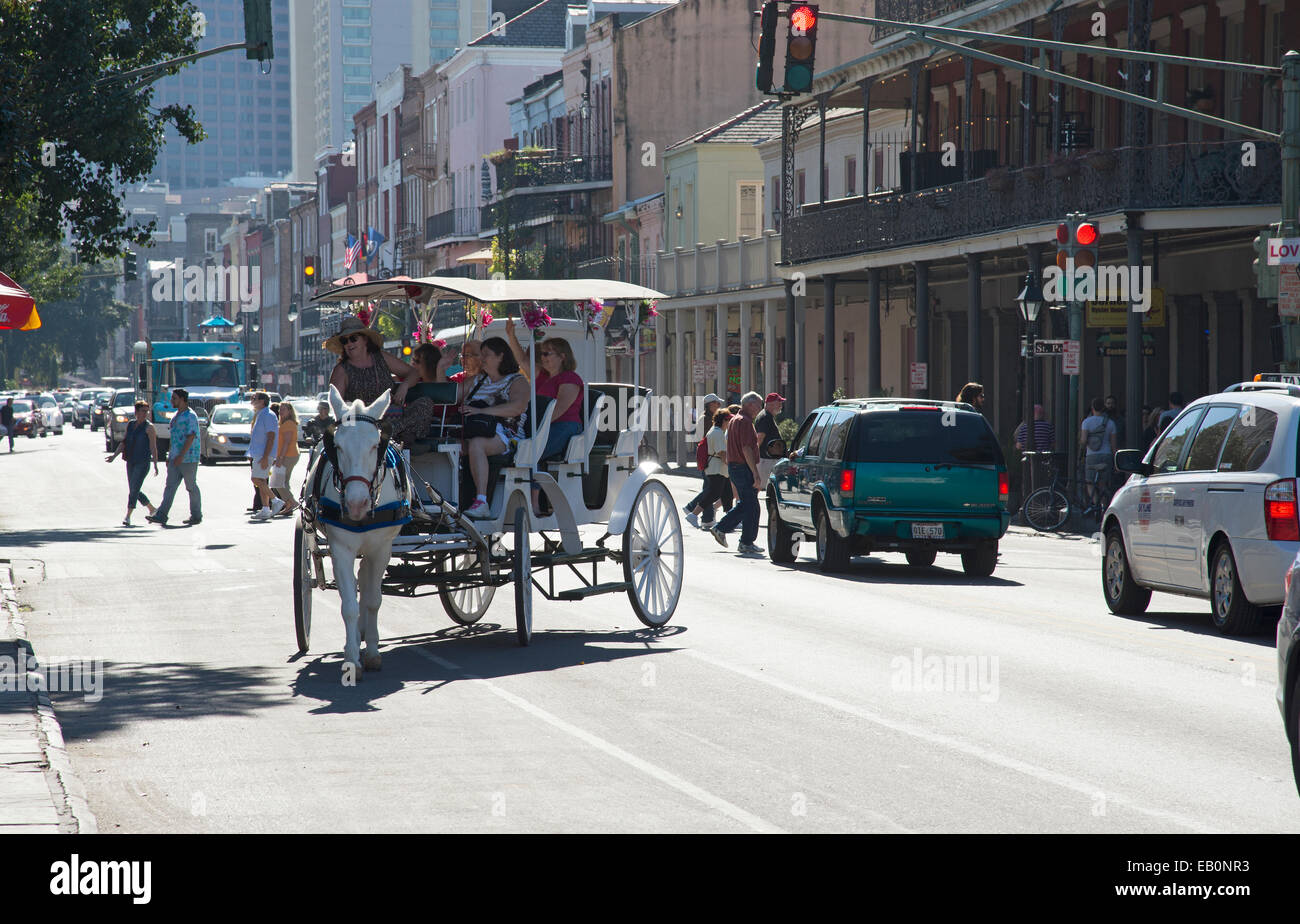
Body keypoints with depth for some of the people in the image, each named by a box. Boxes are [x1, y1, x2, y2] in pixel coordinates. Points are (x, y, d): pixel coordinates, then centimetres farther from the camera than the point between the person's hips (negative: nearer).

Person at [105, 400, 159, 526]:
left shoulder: (149, 427, -6)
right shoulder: (130, 425, 10)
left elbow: (153, 447, -8)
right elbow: (123, 442, 14)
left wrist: (155, 465, -12)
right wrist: (114, 455, 3)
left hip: (143, 463, -7)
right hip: (131, 462, 7)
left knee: (134, 489, -13)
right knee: (134, 491, 12)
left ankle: (128, 516, -13)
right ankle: (152, 509, 28)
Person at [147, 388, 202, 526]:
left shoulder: (190, 416, -12)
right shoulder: (177, 416, 17)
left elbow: (191, 437, -19)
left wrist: (181, 456, -24)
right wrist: (170, 456, 19)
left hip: (188, 459, -8)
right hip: (175, 458, 8)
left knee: (191, 487, 1)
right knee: (170, 486, -1)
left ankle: (197, 516, 12)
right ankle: (161, 516, -7)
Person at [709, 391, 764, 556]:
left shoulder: (735, 421, 17)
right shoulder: (745, 422, -16)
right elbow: (746, 449, -22)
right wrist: (755, 474, -22)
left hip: (734, 467, 10)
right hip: (743, 468, -10)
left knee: (745, 504, 17)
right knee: (751, 507, -3)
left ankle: (720, 528, 15)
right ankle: (746, 543, 0)